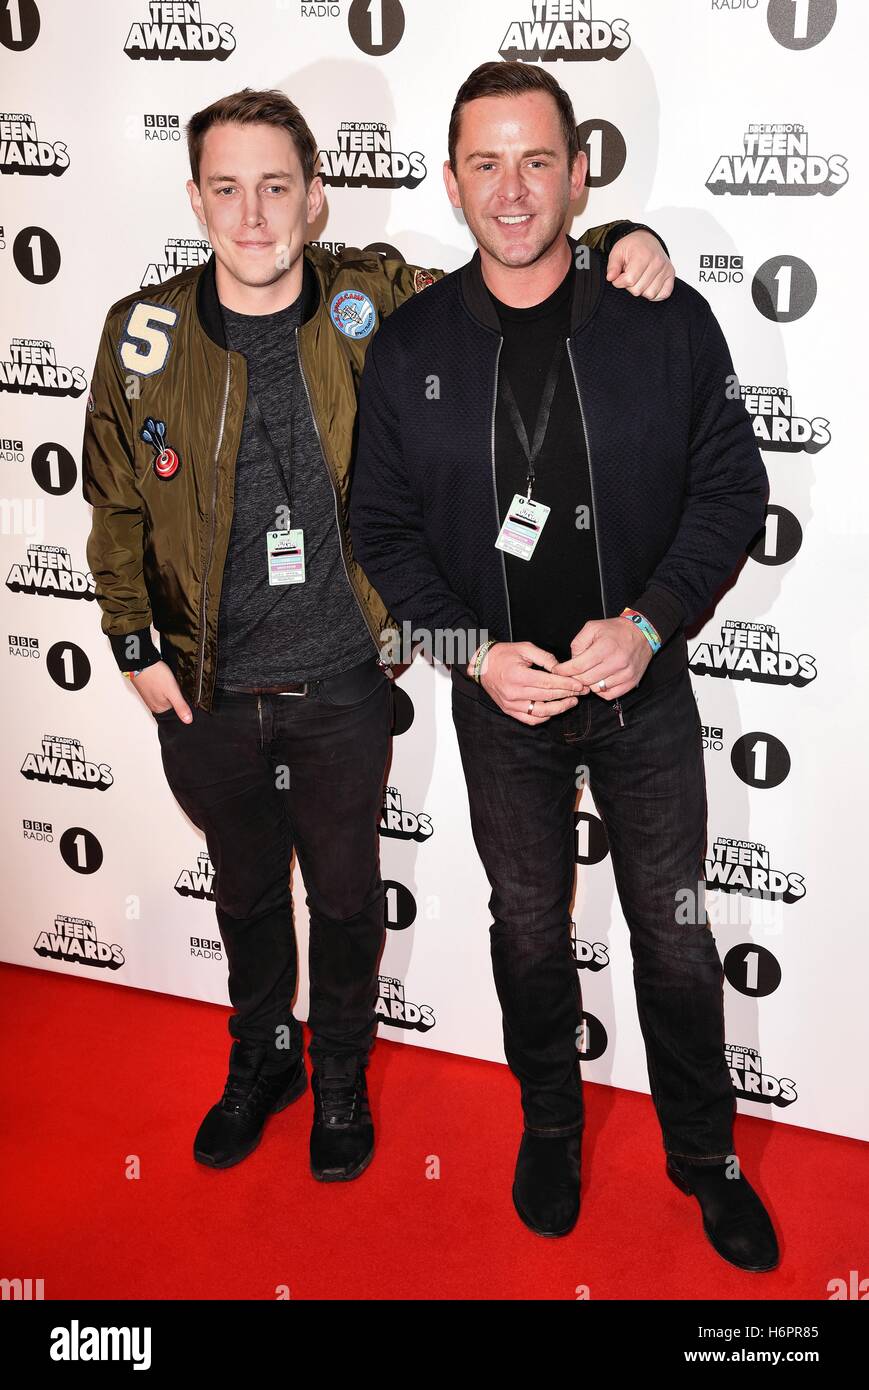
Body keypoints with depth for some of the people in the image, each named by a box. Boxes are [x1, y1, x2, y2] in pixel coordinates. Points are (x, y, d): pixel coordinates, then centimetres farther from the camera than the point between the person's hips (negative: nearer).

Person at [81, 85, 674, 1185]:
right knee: (246, 890, 22)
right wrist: (135, 645, 1)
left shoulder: (375, 303, -9)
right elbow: (116, 506, 4)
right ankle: (260, 1062, 48)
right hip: (208, 692, 1)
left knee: (346, 896, 17)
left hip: (341, 689, -1)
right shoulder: (145, 332, -7)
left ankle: (340, 1078, 43)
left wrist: (617, 243, -14)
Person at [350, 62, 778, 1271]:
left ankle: (705, 1152, 36)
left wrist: (648, 621, -18)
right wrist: (478, 656, -15)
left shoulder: (669, 321, -9)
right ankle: (550, 1125, 43)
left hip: (646, 689, -1)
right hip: (501, 697, 1)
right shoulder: (410, 346, -5)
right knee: (529, 930, 18)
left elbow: (732, 486, -4)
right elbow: (383, 526, -1)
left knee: (675, 935, 12)